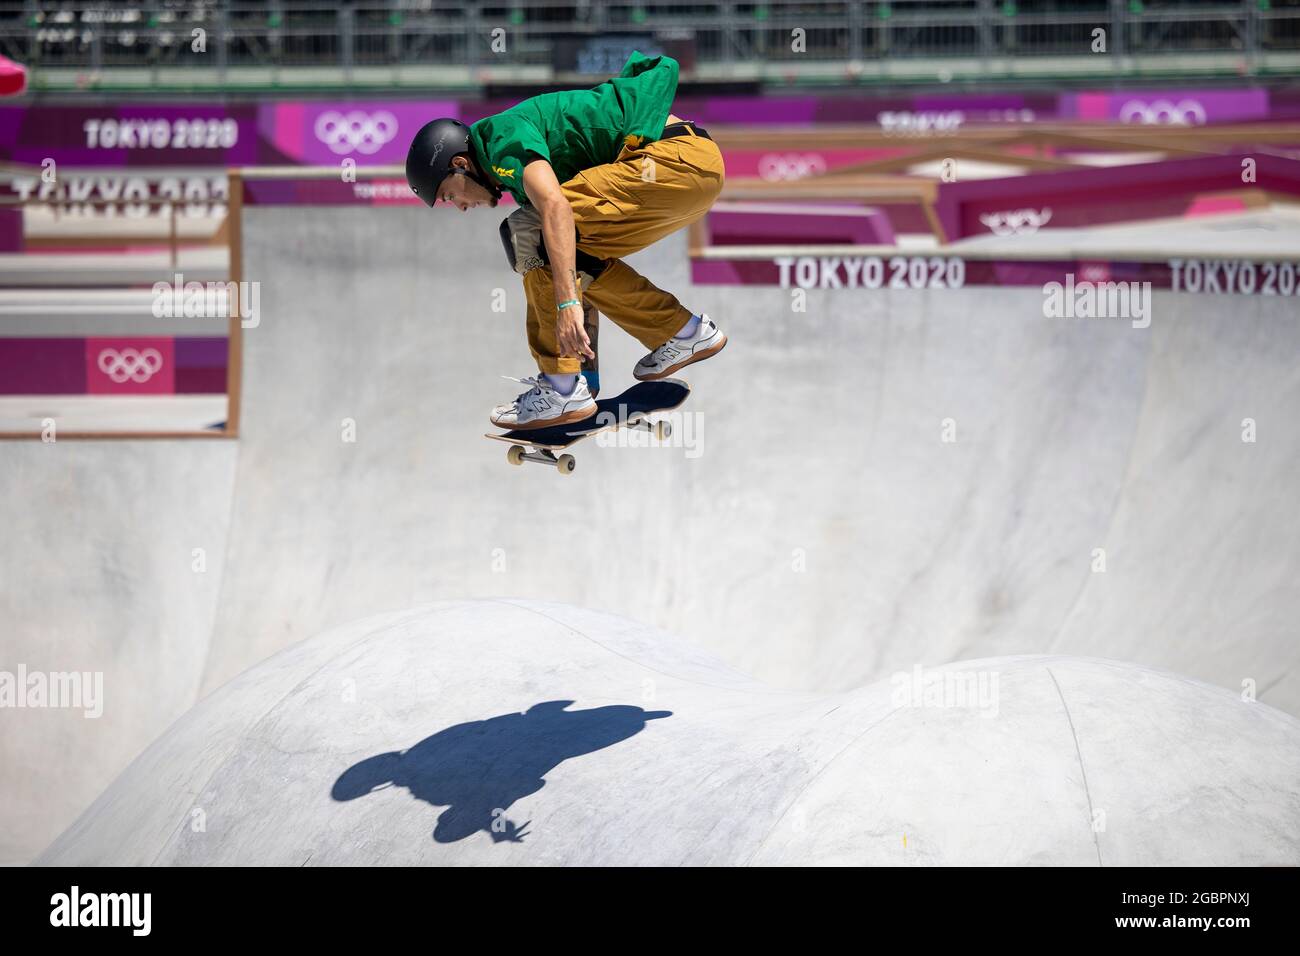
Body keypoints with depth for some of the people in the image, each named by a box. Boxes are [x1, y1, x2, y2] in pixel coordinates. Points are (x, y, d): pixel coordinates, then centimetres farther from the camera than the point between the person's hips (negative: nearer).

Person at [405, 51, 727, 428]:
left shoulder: (504, 135, -6)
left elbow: (556, 207, -24)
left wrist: (568, 304, -31)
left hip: (678, 156, -10)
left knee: (531, 232, -11)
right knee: (574, 256, 18)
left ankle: (561, 389, -12)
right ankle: (686, 332, 23)